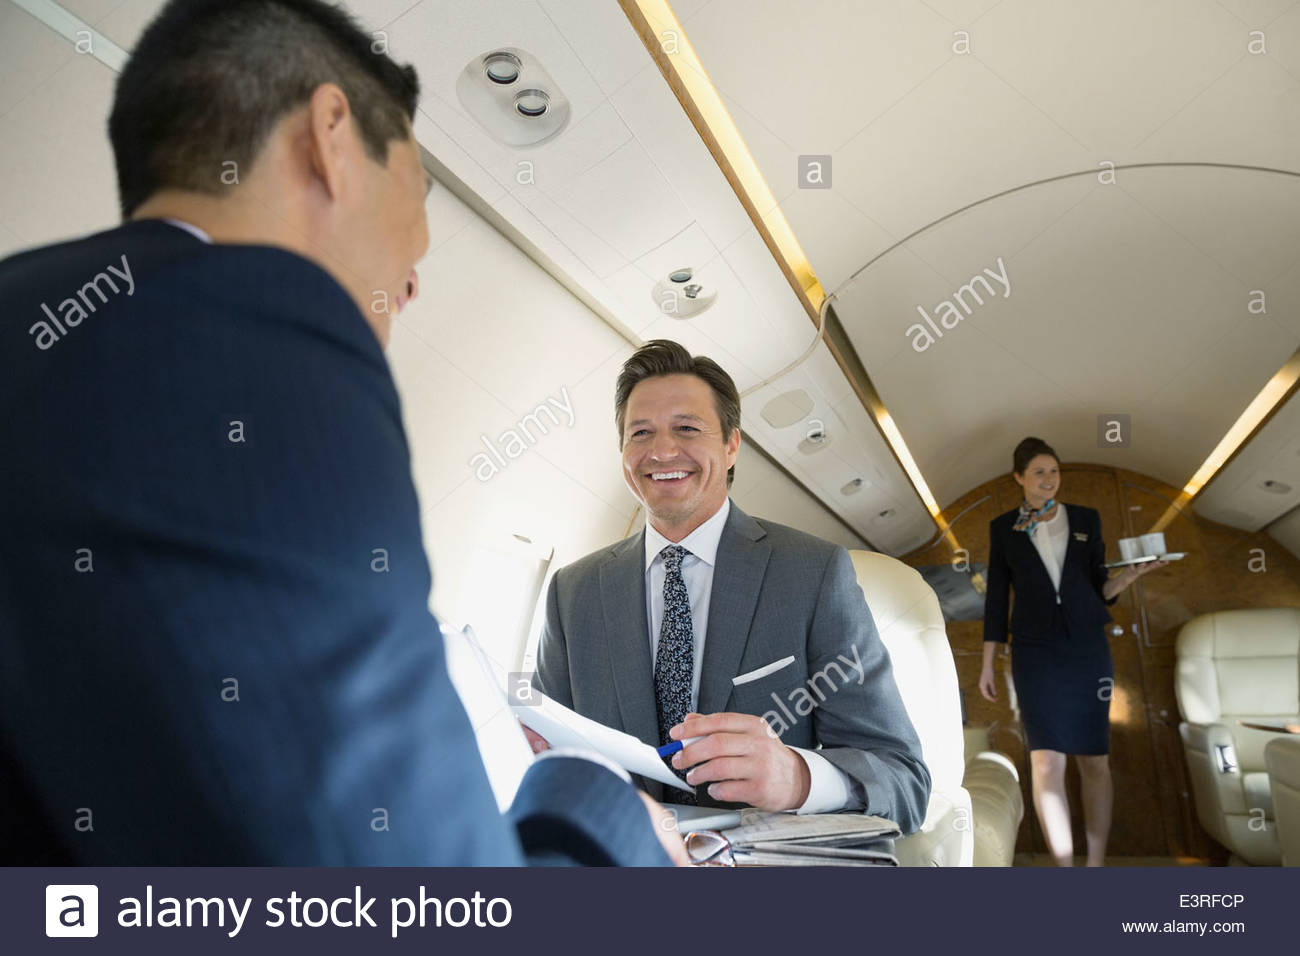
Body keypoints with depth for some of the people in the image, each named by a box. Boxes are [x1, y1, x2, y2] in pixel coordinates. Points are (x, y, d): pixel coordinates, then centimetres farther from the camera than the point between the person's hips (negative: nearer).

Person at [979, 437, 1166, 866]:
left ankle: (1096, 866, 15)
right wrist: (987, 664, 1)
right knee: (1047, 760, -12)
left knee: (1094, 759, 4)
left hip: (1088, 649, 2)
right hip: (1034, 652, -2)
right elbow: (996, 597, 5)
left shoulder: (1086, 519, 8)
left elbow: (1100, 590, 9)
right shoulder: (1003, 527, 5)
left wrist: (1130, 574, -13)